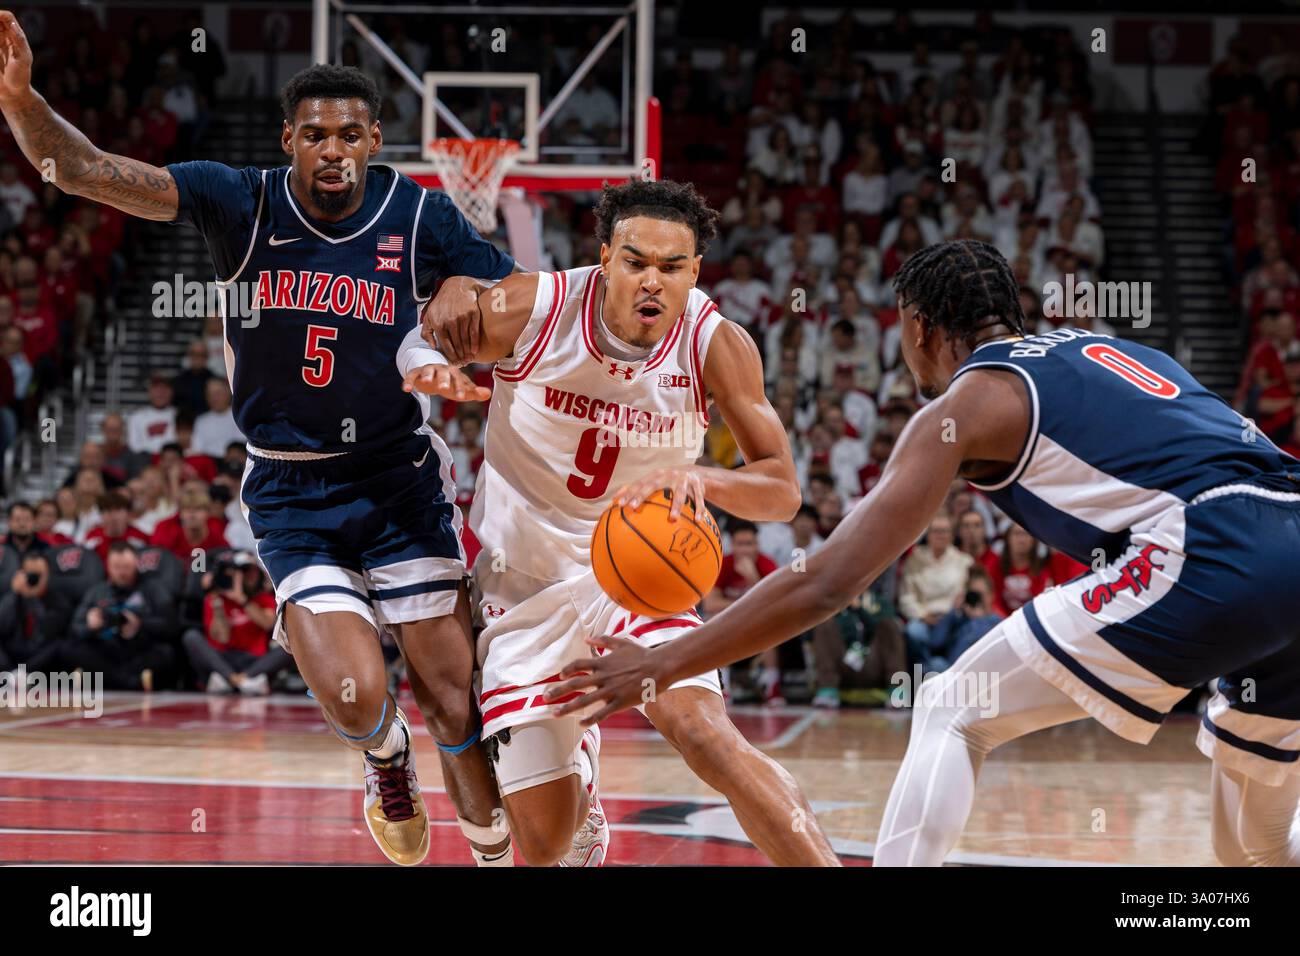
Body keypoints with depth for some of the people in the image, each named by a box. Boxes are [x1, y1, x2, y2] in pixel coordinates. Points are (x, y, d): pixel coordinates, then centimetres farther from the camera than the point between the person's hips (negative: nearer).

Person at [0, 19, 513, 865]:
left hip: (398, 479, 1)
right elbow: (84, 170, -18)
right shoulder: (242, 205, -10)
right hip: (290, 493, 0)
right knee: (352, 694, -14)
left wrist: (453, 358, -21)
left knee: (454, 692, 0)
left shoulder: (420, 218, -7)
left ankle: (496, 852, 21)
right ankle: (388, 758, 23)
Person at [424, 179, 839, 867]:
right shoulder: (530, 309, -17)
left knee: (707, 736, -29)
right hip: (526, 577, 0)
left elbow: (782, 488, -18)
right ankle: (581, 804, 39)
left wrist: (702, 481, -38)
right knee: (544, 836, 0)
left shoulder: (716, 344, -15)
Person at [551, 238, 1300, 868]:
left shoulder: (966, 402, 10)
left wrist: (661, 667, 12)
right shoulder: (1100, 351, 30)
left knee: (952, 716, 8)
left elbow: (827, 583, 6)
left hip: (1212, 560, -7)